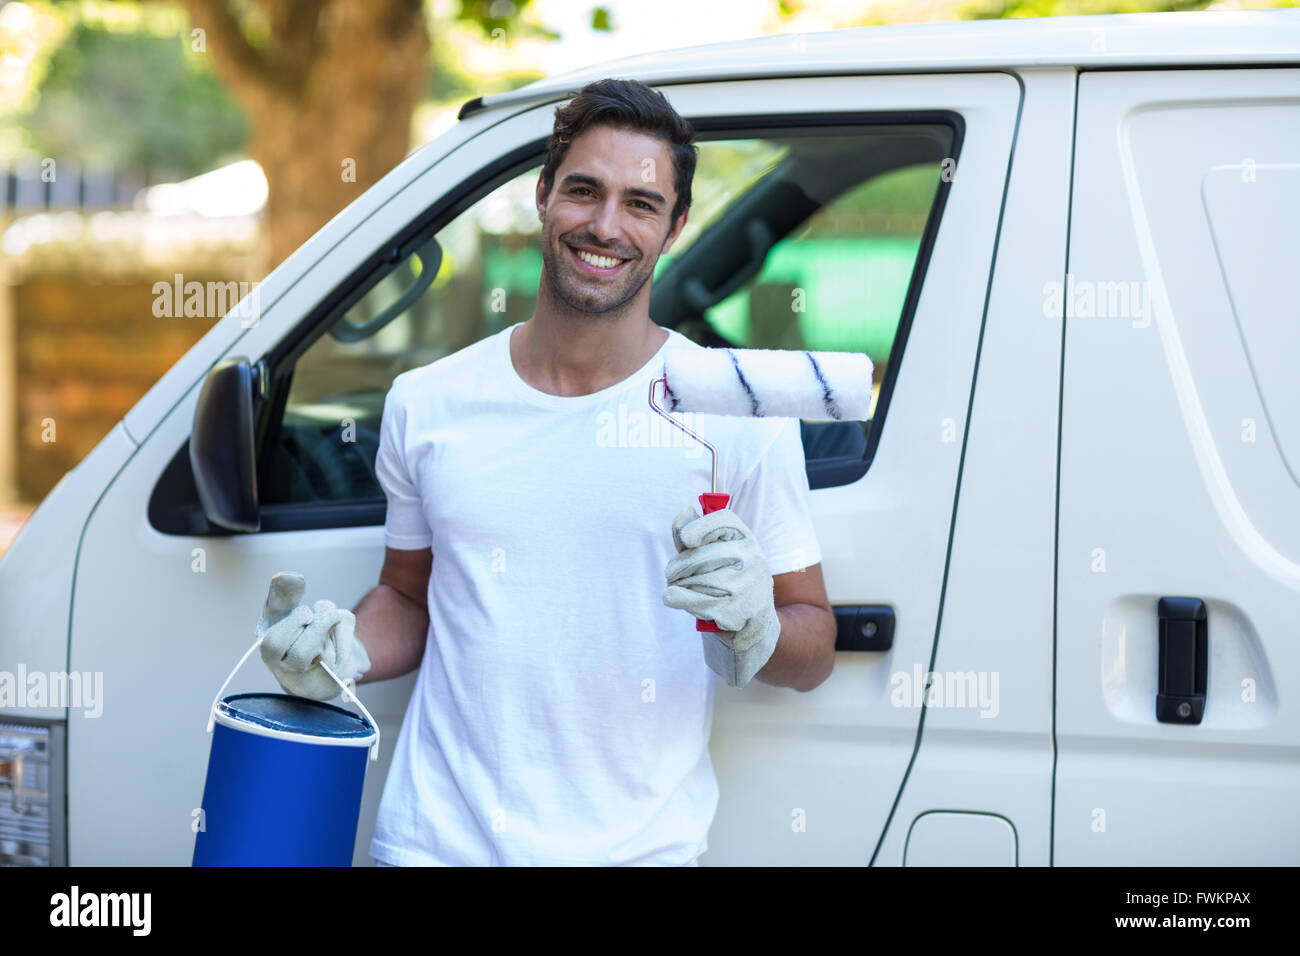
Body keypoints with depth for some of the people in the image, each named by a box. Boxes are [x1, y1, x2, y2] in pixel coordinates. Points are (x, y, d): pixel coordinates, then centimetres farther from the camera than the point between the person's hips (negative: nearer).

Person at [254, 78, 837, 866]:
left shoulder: (742, 412, -5)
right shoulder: (426, 404, 3)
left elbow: (814, 649, 0)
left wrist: (755, 630, -20)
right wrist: (345, 647, -4)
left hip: (639, 845, -1)